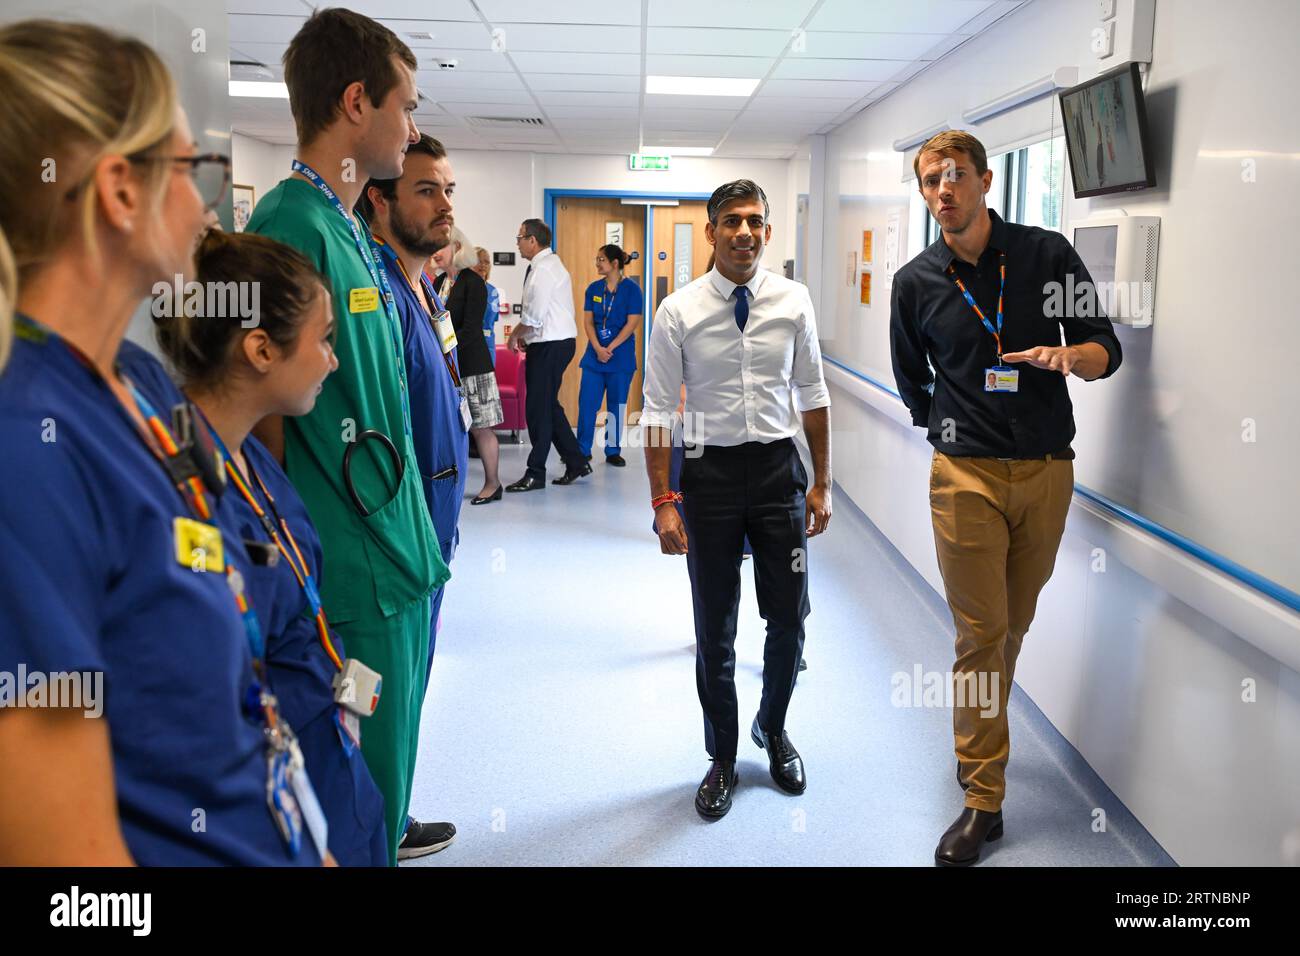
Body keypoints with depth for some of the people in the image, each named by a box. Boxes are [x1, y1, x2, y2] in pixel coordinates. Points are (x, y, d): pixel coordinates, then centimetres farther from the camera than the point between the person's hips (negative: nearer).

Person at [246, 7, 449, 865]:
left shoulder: (354, 235, 13)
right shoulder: (293, 226, -17)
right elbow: (263, 424, -19)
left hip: (397, 563, 9)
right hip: (356, 582, -9)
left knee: (388, 766, 22)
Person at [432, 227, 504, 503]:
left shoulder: (473, 282, -9)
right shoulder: (440, 282, 12)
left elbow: (470, 329, -16)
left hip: (470, 364, -7)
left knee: (479, 427, 1)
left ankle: (492, 483, 13)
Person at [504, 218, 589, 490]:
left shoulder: (542, 269, -15)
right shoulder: (552, 263, 17)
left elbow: (534, 315, -21)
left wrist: (515, 335, -6)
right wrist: (526, 334, 13)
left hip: (549, 345, -10)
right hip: (558, 340, 10)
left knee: (538, 408, -4)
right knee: (549, 405, 15)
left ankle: (535, 474, 3)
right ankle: (576, 462, 20)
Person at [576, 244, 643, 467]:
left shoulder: (631, 288, -5)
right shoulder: (594, 288, 7)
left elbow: (632, 323, -10)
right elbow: (588, 321, 4)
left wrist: (610, 349, -13)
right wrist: (598, 348, -10)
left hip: (620, 355, -3)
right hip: (594, 354, 3)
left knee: (616, 405, 4)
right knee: (587, 402, -1)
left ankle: (613, 451, 14)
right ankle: (583, 450, 8)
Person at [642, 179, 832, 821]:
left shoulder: (793, 303, -1)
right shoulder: (679, 312, -7)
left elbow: (813, 396, 6)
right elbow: (659, 411, -5)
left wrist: (822, 484, 6)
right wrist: (664, 501, -10)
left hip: (779, 468, 2)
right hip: (710, 472, -1)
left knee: (789, 621, 11)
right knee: (715, 629, 10)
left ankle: (772, 729, 40)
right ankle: (722, 756, 31)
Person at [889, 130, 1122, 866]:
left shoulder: (1048, 254, -1)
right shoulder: (917, 282, 1)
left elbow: (1106, 349, -2)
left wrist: (1069, 355, -23)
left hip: (1049, 472, 1)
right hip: (968, 475, -1)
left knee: (1013, 627, 13)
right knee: (981, 634, -2)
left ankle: (982, 743, 36)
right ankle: (984, 799, 7)